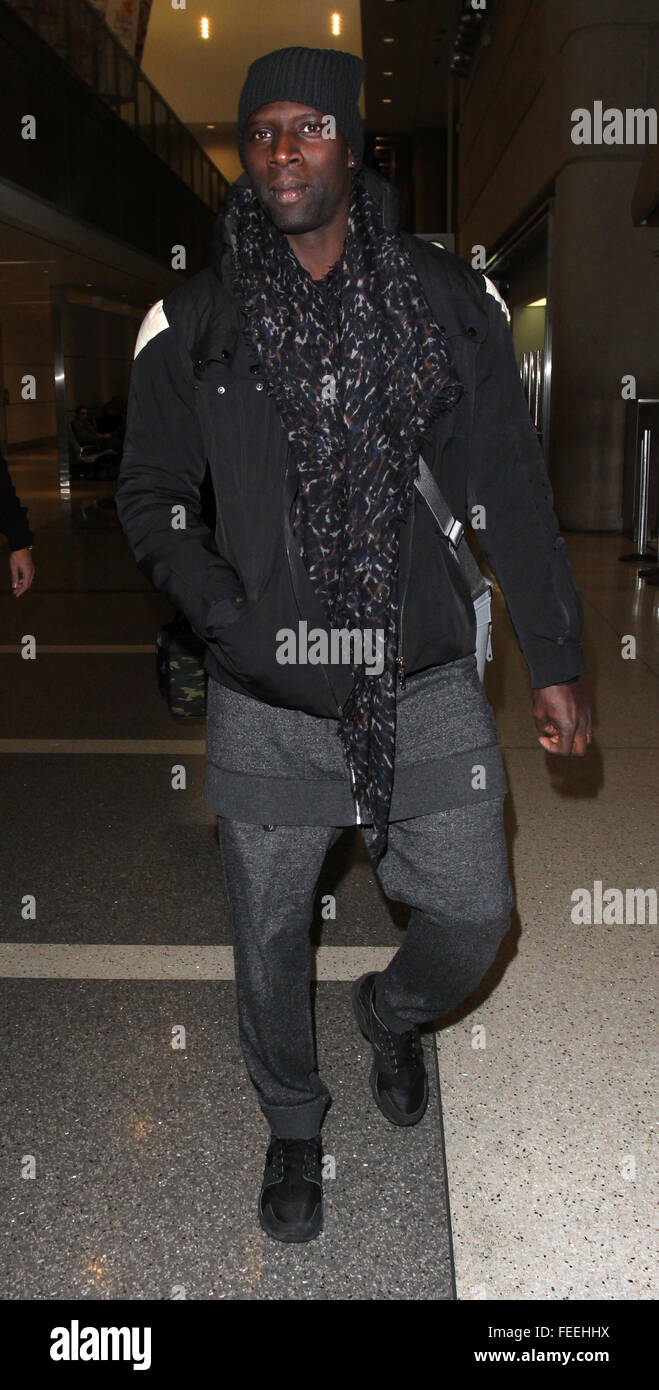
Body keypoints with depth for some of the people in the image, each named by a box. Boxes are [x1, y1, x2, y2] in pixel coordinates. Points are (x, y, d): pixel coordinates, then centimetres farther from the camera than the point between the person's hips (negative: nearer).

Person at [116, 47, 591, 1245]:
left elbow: (509, 489, 3)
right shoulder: (194, 322, -1)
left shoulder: (447, 300, 0)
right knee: (269, 939, 13)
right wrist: (235, 615, -12)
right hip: (267, 705, 0)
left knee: (474, 914, 11)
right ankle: (292, 1123, 43)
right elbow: (149, 496, 5)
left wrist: (555, 663, 3)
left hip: (427, 685, 1)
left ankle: (393, 1013, 48)